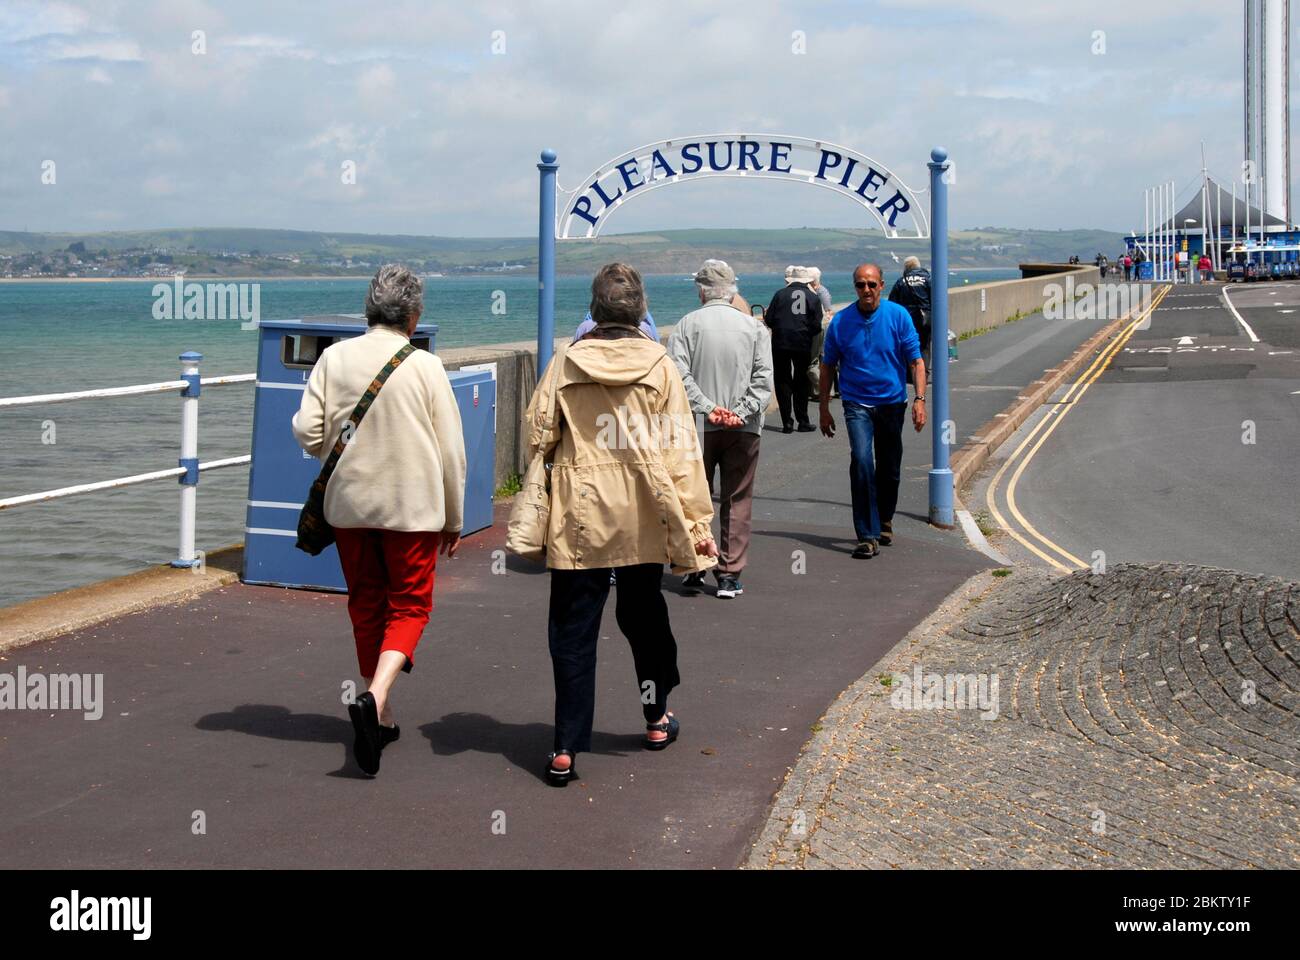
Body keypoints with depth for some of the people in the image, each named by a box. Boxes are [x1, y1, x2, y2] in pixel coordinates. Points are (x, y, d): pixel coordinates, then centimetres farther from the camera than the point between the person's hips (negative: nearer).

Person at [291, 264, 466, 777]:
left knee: (366, 606, 16)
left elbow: (307, 432, -5)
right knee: (409, 605, 7)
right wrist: (453, 518, 7)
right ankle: (375, 698, -17)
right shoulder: (425, 366, -8)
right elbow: (450, 450, -5)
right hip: (412, 505, -3)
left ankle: (382, 718, 23)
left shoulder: (335, 357, -3)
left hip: (349, 502, 3)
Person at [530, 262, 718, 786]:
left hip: (578, 518, -1)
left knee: (573, 630, 3)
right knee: (644, 615, 20)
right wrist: (695, 520, 0)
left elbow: (538, 437, 0)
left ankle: (566, 749, -1)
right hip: (643, 520, 1)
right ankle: (657, 719, 35)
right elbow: (680, 449, -4)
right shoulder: (660, 366, -4)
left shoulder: (565, 363, -3)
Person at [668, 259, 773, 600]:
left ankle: (693, 569, 15)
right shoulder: (754, 327, 2)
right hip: (743, 430, 1)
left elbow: (680, 374, -12)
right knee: (737, 502, 7)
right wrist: (740, 412, -8)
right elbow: (763, 378, -5)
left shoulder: (688, 324, -3)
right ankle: (729, 574, 6)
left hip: (698, 427, 0)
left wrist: (707, 408, -11)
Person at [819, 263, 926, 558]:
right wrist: (824, 409, 6)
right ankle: (867, 536, -19)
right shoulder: (840, 321, -3)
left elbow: (916, 361, -3)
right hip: (857, 403, -1)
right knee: (861, 460, -20)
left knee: (890, 469, 12)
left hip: (892, 401, 1)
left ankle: (884, 521, 37)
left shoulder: (898, 316, -4)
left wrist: (920, 399, -14)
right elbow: (827, 367, 7)